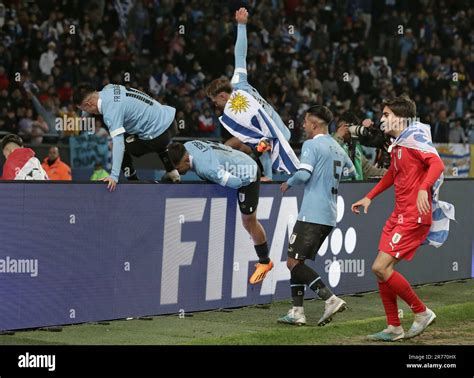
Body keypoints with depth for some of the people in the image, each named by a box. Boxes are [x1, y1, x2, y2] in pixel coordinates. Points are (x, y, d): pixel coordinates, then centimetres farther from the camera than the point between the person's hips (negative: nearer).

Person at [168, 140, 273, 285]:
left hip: (247, 177, -8)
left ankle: (265, 262, 23)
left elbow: (236, 182, -34)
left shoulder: (206, 168, -44)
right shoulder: (186, 147, -20)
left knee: (249, 222, 6)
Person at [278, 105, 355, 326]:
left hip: (312, 215, -9)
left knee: (293, 262, -8)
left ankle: (331, 299, -18)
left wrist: (288, 183, 0)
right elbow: (351, 171, 32)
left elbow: (303, 174, -19)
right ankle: (297, 312, 8)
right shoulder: (338, 148, 17)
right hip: (329, 217, 9)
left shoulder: (311, 145, -8)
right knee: (297, 261, 14)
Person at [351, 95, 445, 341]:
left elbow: (437, 164, -27)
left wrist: (423, 189, -42)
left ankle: (422, 312, -1)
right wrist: (369, 197, 31)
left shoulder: (415, 138, -13)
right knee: (382, 269, 6)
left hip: (414, 218, -9)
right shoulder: (397, 145, 15)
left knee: (381, 267, -14)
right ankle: (394, 328, 14)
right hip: (399, 215, 9)